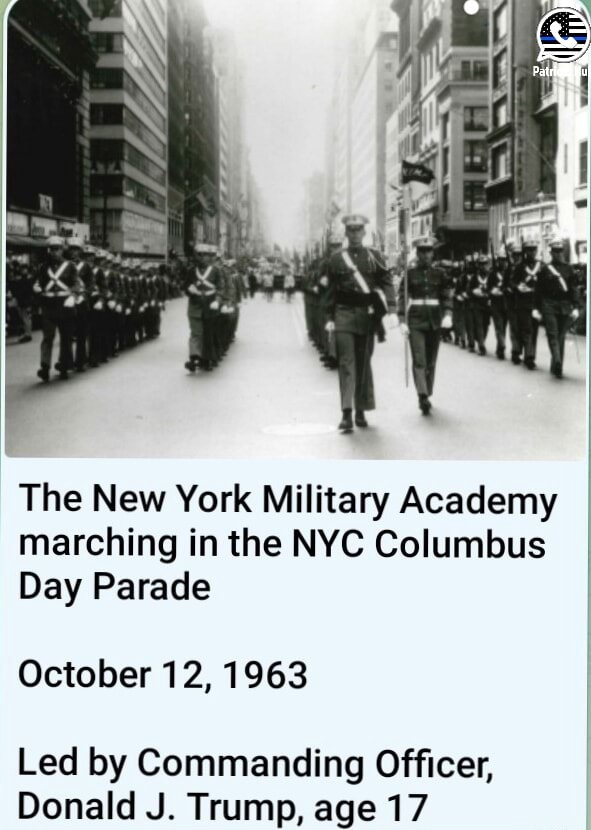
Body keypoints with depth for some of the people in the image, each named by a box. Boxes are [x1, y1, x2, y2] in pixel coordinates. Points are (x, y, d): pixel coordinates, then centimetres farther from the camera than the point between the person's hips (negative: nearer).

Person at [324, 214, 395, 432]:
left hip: (367, 315, 1)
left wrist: (389, 304, -14)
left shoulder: (374, 256, 6)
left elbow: (385, 281, 2)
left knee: (364, 363, 8)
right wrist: (329, 318, 5)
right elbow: (330, 290, 9)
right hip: (344, 315, -1)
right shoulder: (336, 259, 7)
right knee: (346, 363, -9)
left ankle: (361, 412, 19)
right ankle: (347, 413, -13)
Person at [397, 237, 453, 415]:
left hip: (435, 321, 3)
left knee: (431, 361, 9)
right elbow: (402, 298, 1)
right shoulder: (409, 274, 2)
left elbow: (447, 296, 6)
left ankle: (427, 396, 21)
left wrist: (448, 315, -11)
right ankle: (423, 396, -20)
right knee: (419, 360, -12)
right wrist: (402, 321, -7)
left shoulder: (439, 274, 8)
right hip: (415, 321, -2)